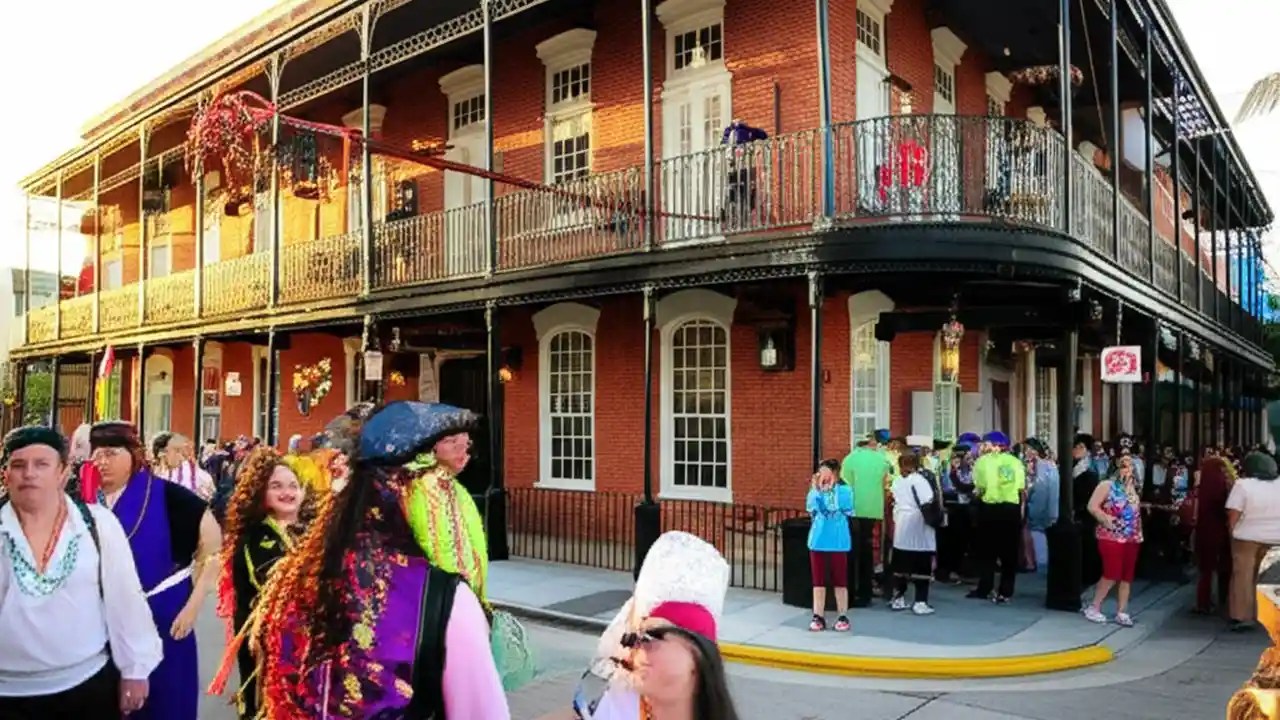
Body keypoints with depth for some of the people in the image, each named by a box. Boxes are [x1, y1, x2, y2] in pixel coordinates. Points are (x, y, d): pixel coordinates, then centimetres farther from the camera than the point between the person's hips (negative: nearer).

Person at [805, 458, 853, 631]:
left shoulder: (844, 490, -2)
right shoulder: (815, 490, 6)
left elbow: (834, 506, -17)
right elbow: (811, 507, -11)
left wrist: (830, 488, -13)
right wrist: (816, 488, -13)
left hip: (838, 543, -3)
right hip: (818, 542, 3)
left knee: (839, 581, 5)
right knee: (818, 581, 7)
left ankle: (843, 617, 15)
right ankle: (818, 617, 13)